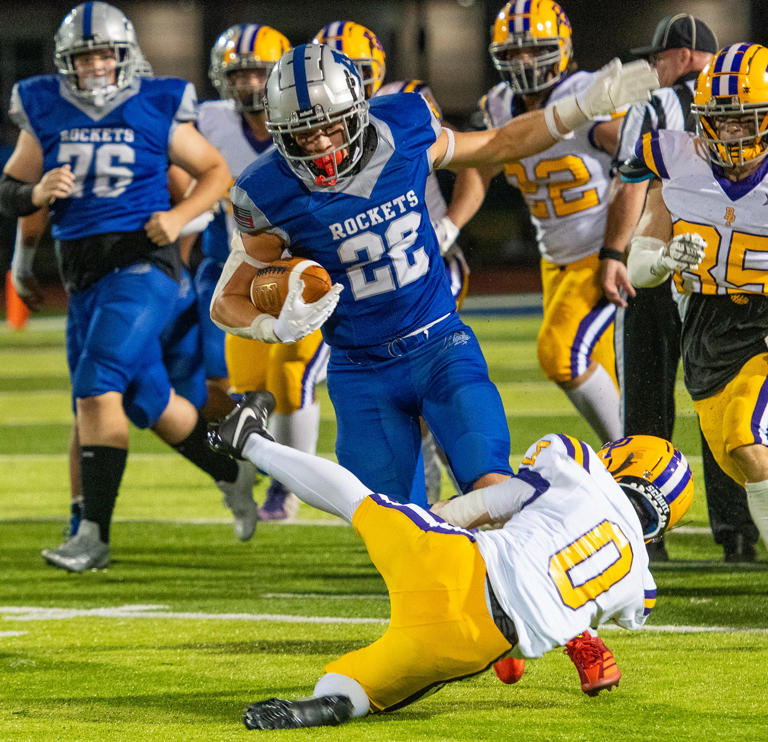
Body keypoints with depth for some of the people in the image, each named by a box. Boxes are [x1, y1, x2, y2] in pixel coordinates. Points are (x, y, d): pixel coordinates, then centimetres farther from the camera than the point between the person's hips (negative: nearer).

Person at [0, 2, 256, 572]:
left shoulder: (157, 111, -3)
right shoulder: (46, 113, 6)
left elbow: (216, 172, 8)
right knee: (152, 402, 13)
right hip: (83, 277, 5)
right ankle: (232, 475, 38)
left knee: (97, 387, -20)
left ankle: (95, 534, -19)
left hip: (141, 263, -5)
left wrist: (179, 216, -9)